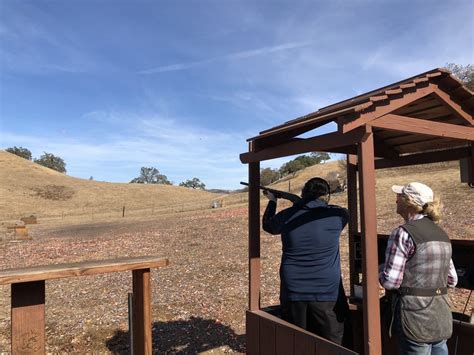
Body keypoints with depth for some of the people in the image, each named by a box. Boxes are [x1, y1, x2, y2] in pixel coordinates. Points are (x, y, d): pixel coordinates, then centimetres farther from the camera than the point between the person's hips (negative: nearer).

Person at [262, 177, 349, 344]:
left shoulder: (287, 216, -3)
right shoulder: (337, 215, -9)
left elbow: (267, 225, 18)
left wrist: (272, 202, 32)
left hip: (293, 292, 2)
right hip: (327, 293, -2)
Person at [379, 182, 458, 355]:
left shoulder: (403, 234, -16)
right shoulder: (442, 234, 8)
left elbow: (390, 281, -19)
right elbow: (452, 280, 13)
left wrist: (379, 273, 1)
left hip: (416, 321, -7)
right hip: (442, 320, 7)